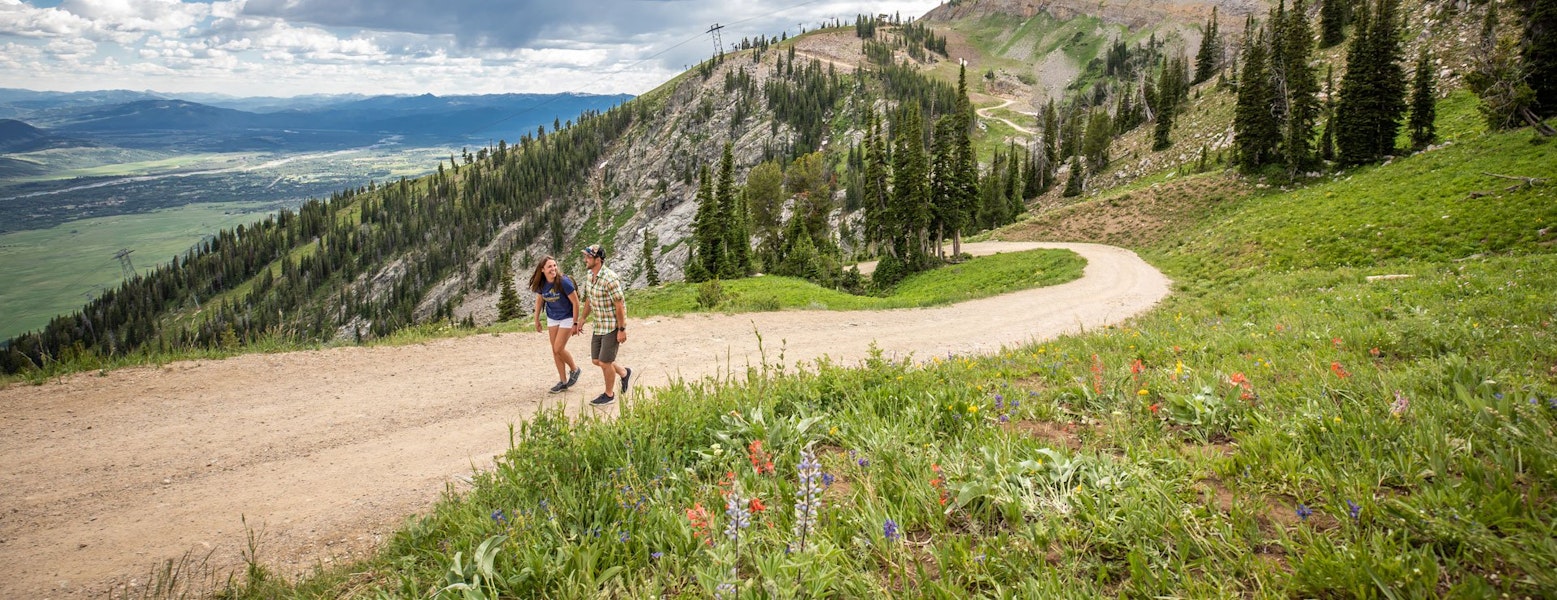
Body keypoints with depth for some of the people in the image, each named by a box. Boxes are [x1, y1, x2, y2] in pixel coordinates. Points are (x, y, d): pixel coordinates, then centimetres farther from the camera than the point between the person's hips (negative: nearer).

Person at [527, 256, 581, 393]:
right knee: (555, 350, 8)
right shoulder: (541, 284, -9)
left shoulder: (563, 282, -26)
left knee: (558, 349, -9)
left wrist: (575, 323, -17)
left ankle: (575, 370, 19)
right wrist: (537, 320, 13)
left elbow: (575, 302, -20)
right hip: (552, 319, 6)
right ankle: (563, 382, 20)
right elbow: (539, 300, 9)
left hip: (567, 318, -6)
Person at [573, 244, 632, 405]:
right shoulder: (590, 276, 3)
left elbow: (620, 305, -21)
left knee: (605, 362, 0)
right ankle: (624, 373, 35)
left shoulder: (609, 278, -24)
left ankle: (609, 394, 20)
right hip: (599, 326, 8)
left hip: (613, 327, -8)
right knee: (596, 360, 13)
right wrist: (581, 321, 17)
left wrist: (622, 330, -19)